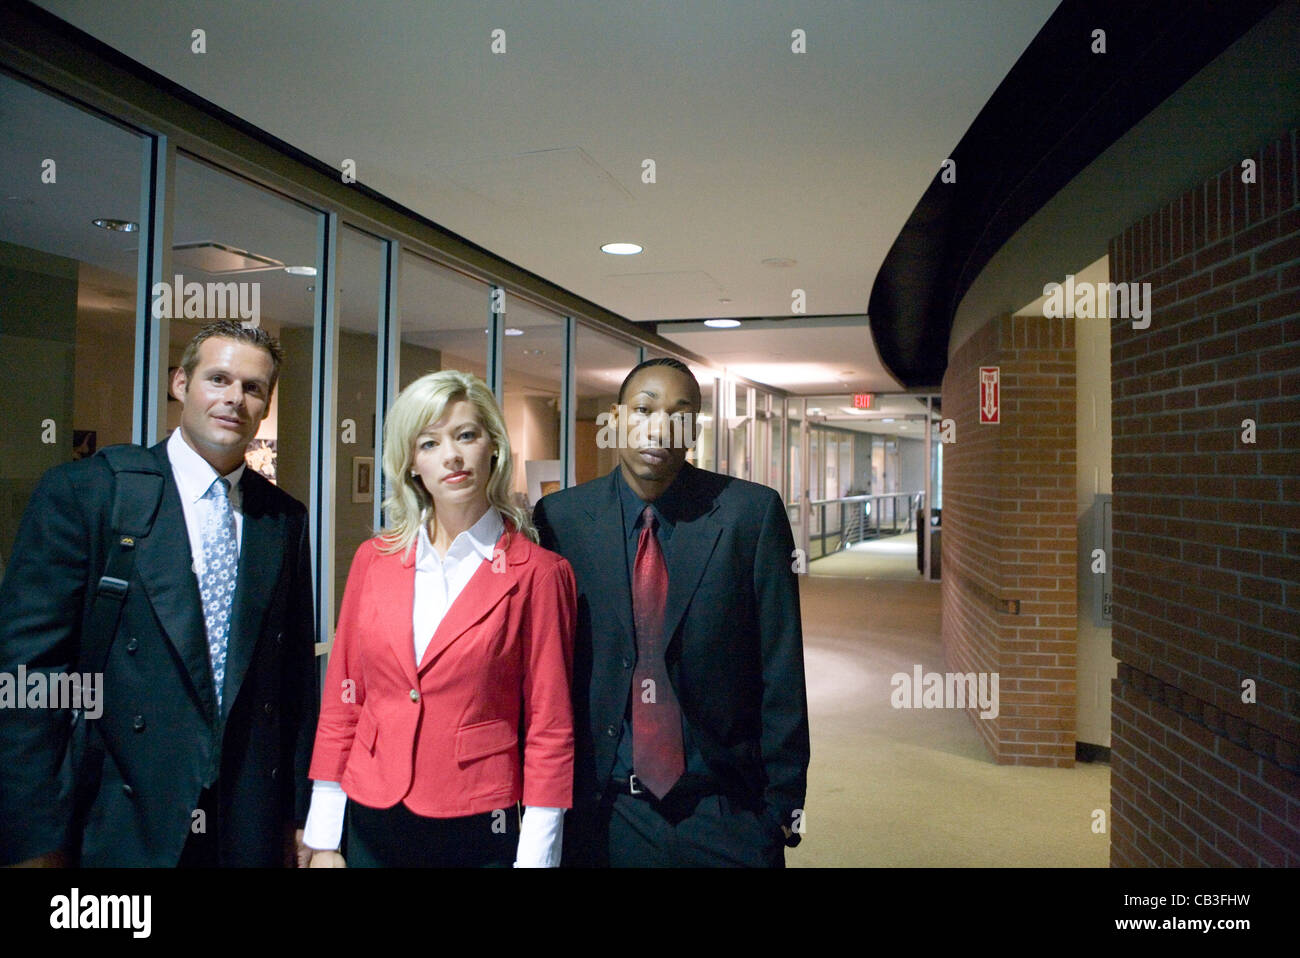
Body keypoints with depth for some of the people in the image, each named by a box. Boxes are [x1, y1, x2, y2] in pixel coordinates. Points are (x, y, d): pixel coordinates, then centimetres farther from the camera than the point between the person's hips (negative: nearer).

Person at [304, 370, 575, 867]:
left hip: (479, 832, -3)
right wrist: (324, 839, 4)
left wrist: (535, 856, -9)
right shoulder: (373, 559, 2)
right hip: (370, 826, 4)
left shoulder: (538, 573, -9)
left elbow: (549, 729, -7)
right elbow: (342, 698, 6)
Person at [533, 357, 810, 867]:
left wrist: (784, 803, -3)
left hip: (723, 815, -1)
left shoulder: (753, 513, -7)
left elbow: (780, 672, -5)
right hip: (597, 812, 1)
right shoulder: (560, 518, -4)